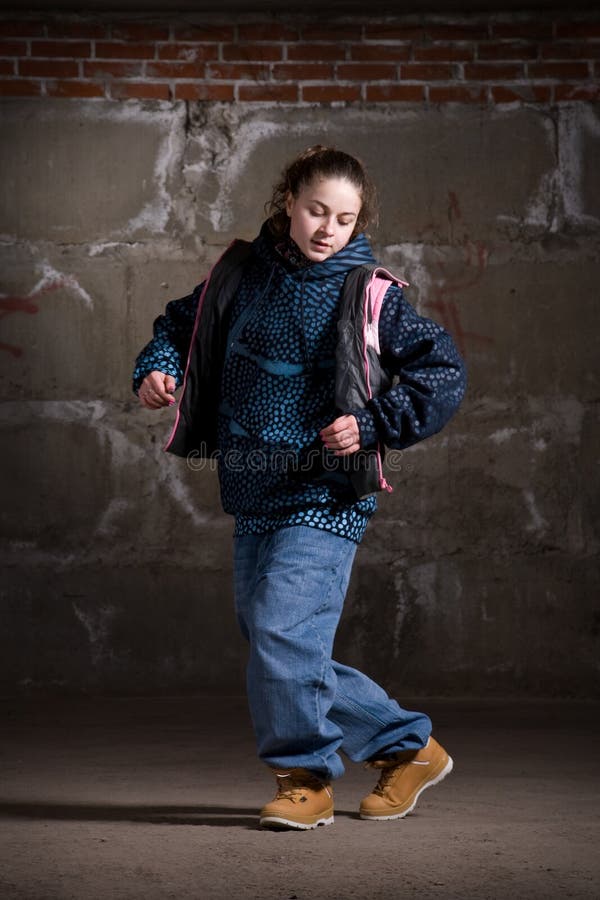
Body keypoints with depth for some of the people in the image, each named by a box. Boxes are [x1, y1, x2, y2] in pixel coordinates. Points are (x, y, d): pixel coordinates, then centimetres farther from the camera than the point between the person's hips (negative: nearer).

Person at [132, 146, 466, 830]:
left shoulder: (369, 296, -5)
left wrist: (372, 424, -12)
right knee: (270, 643, 9)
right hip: (253, 498, 6)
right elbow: (183, 323, 23)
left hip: (325, 498, -6)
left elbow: (443, 373, -3)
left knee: (282, 627, -18)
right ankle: (407, 747, 22)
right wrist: (158, 367, 3)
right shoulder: (243, 274, 7)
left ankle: (306, 778, 4)